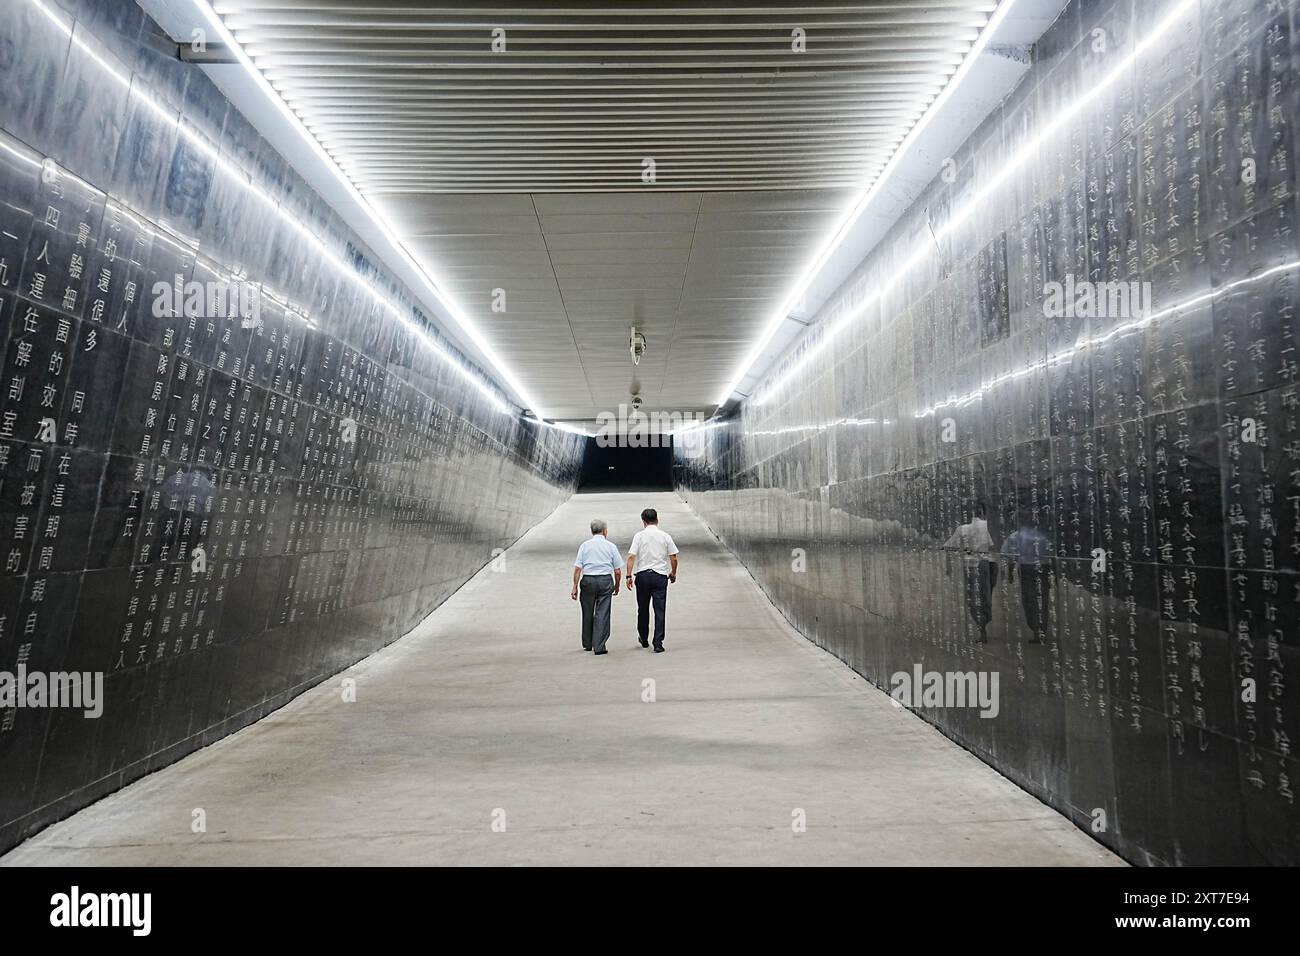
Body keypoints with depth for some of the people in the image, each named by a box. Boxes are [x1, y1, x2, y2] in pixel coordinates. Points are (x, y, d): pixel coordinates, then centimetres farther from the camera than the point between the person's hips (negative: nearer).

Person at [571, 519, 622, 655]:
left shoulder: (584, 545, 3)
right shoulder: (611, 546, 3)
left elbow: (578, 568, -4)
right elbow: (618, 571, 2)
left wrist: (575, 586, -1)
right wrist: (616, 586, 15)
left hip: (588, 580, 1)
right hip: (606, 581, -1)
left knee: (587, 613, 15)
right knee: (602, 613, 3)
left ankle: (587, 644, 28)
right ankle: (599, 647, 2)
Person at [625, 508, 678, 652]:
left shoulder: (639, 536, -2)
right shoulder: (665, 536, 2)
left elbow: (631, 556, -9)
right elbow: (673, 558, 2)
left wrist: (629, 575, -6)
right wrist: (673, 573, 16)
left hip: (642, 575, 0)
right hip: (660, 575, 0)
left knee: (643, 609, 15)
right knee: (659, 610, 2)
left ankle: (644, 640, 29)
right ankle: (658, 644, -3)